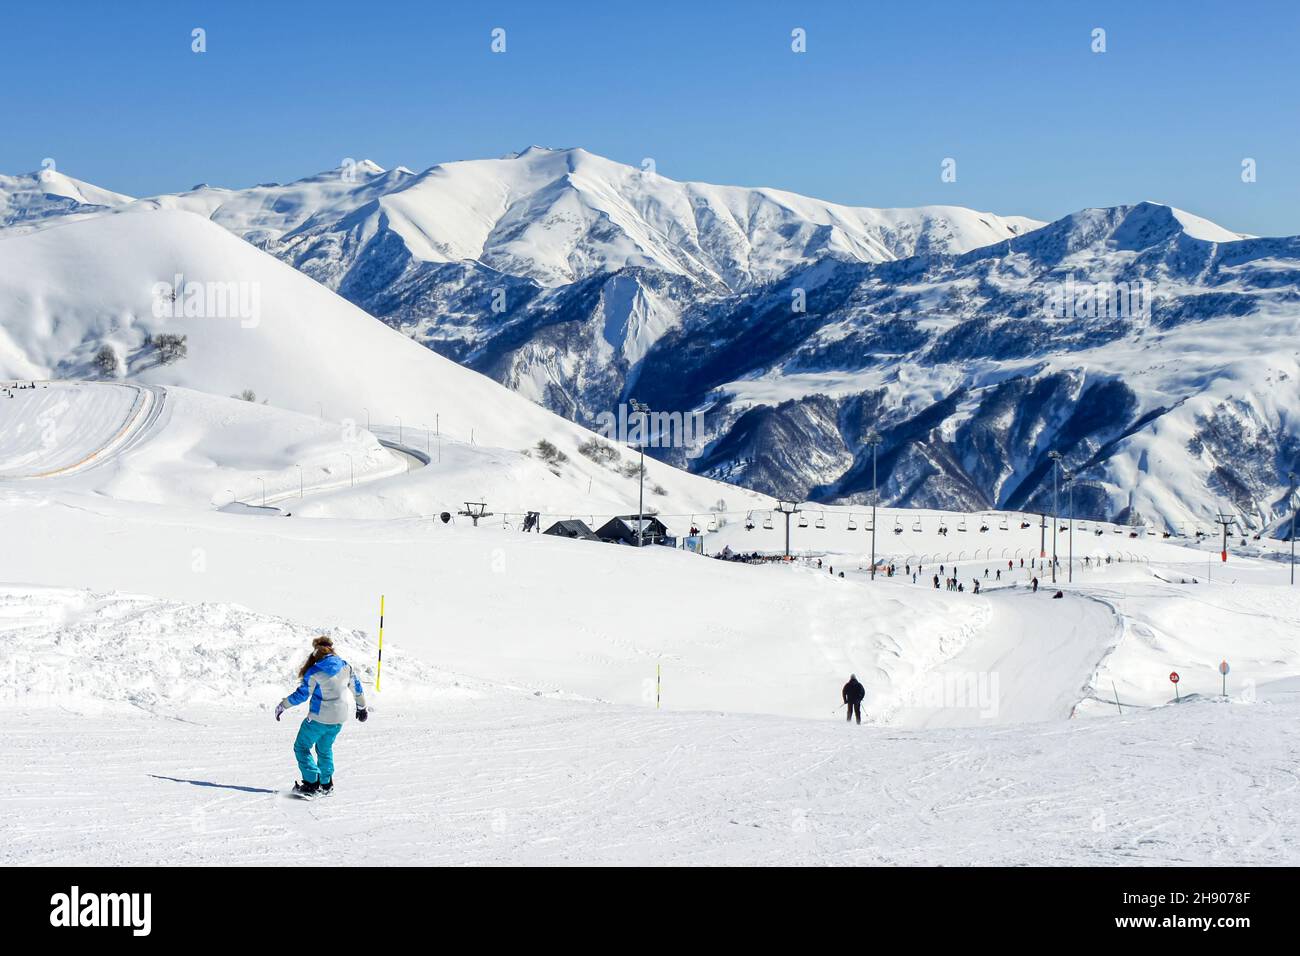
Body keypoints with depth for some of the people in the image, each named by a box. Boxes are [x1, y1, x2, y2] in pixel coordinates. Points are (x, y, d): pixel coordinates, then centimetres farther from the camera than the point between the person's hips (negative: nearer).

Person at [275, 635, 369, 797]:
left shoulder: (315, 672, -15)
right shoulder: (346, 667, 1)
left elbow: (302, 694, -12)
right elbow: (357, 688, 13)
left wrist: (283, 705, 1)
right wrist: (361, 707, 29)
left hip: (319, 718, -6)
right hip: (339, 718, 6)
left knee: (301, 747, 7)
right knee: (325, 749, 25)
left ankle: (311, 783, -5)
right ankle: (326, 784, 30)